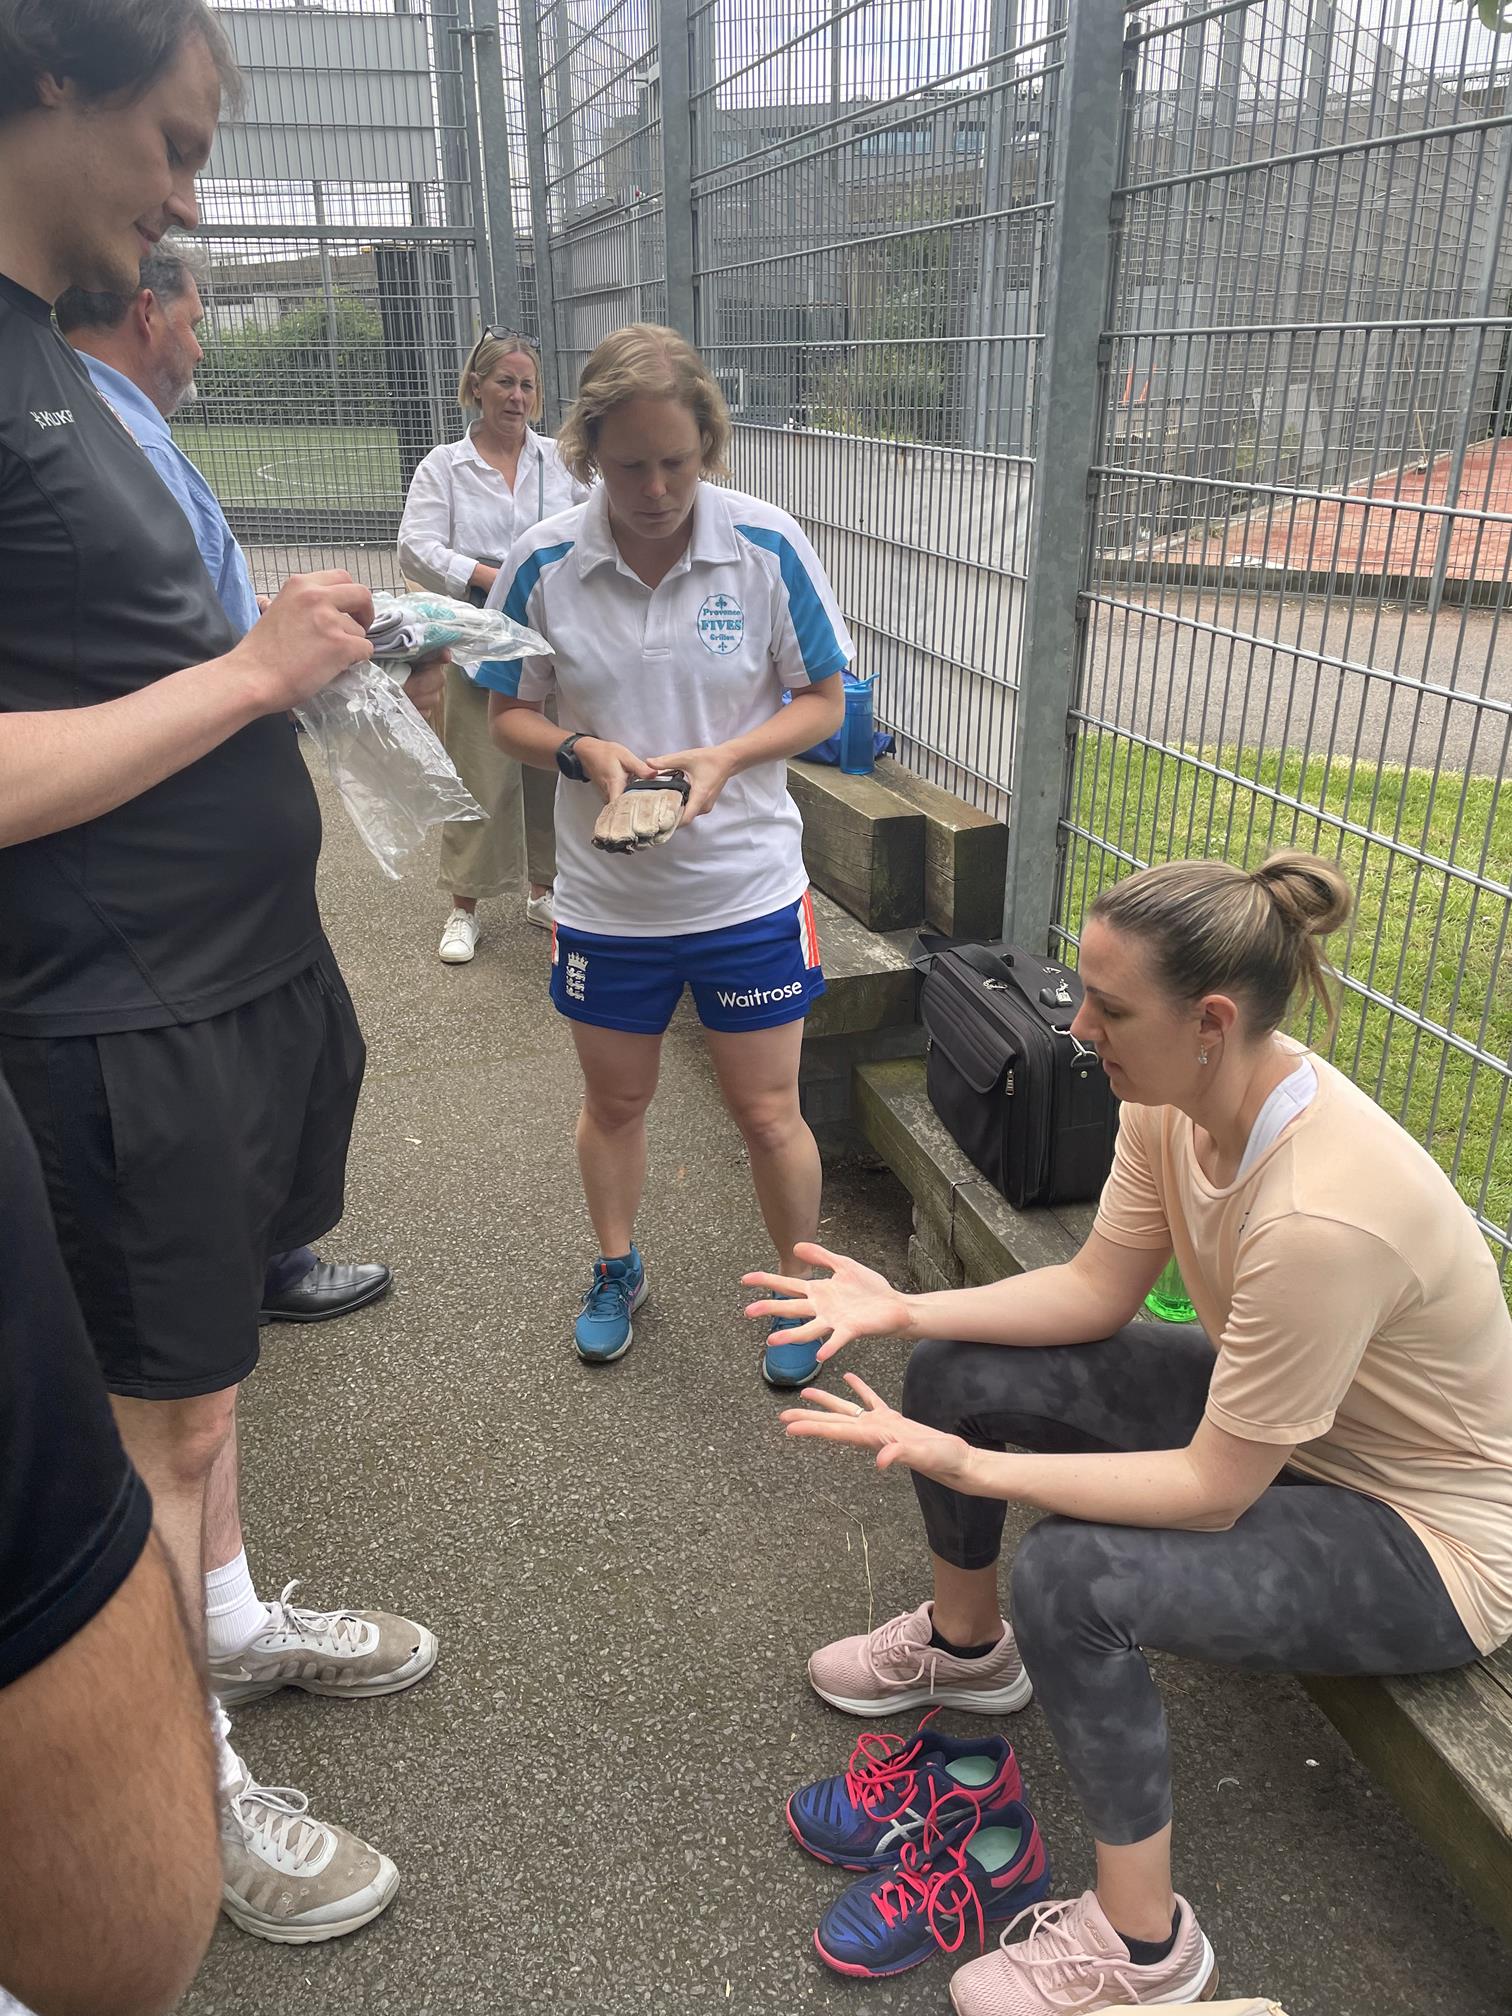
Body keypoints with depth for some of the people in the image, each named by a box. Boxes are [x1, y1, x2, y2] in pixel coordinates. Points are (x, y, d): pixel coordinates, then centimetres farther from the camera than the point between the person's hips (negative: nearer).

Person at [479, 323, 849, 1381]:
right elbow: (510, 713, 1)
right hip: (606, 894, 2)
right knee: (615, 1101, 19)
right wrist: (586, 753, -20)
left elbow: (823, 700, -3)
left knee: (769, 1112, 8)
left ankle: (804, 1288, 34)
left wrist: (726, 757, -21)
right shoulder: (545, 562, -9)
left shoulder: (769, 546, -11)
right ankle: (617, 1272, 45)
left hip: (750, 887, -1)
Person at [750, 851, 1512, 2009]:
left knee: (1073, 1577, -30)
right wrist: (904, 1310, -14)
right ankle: (967, 1648, 29)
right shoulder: (1182, 1095, -15)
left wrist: (969, 1469, -31)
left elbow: (1212, 1494, -30)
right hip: (1268, 1414, 8)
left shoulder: (1322, 1216, -39)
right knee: (956, 1370, 0)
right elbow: (1096, 1290, -5)